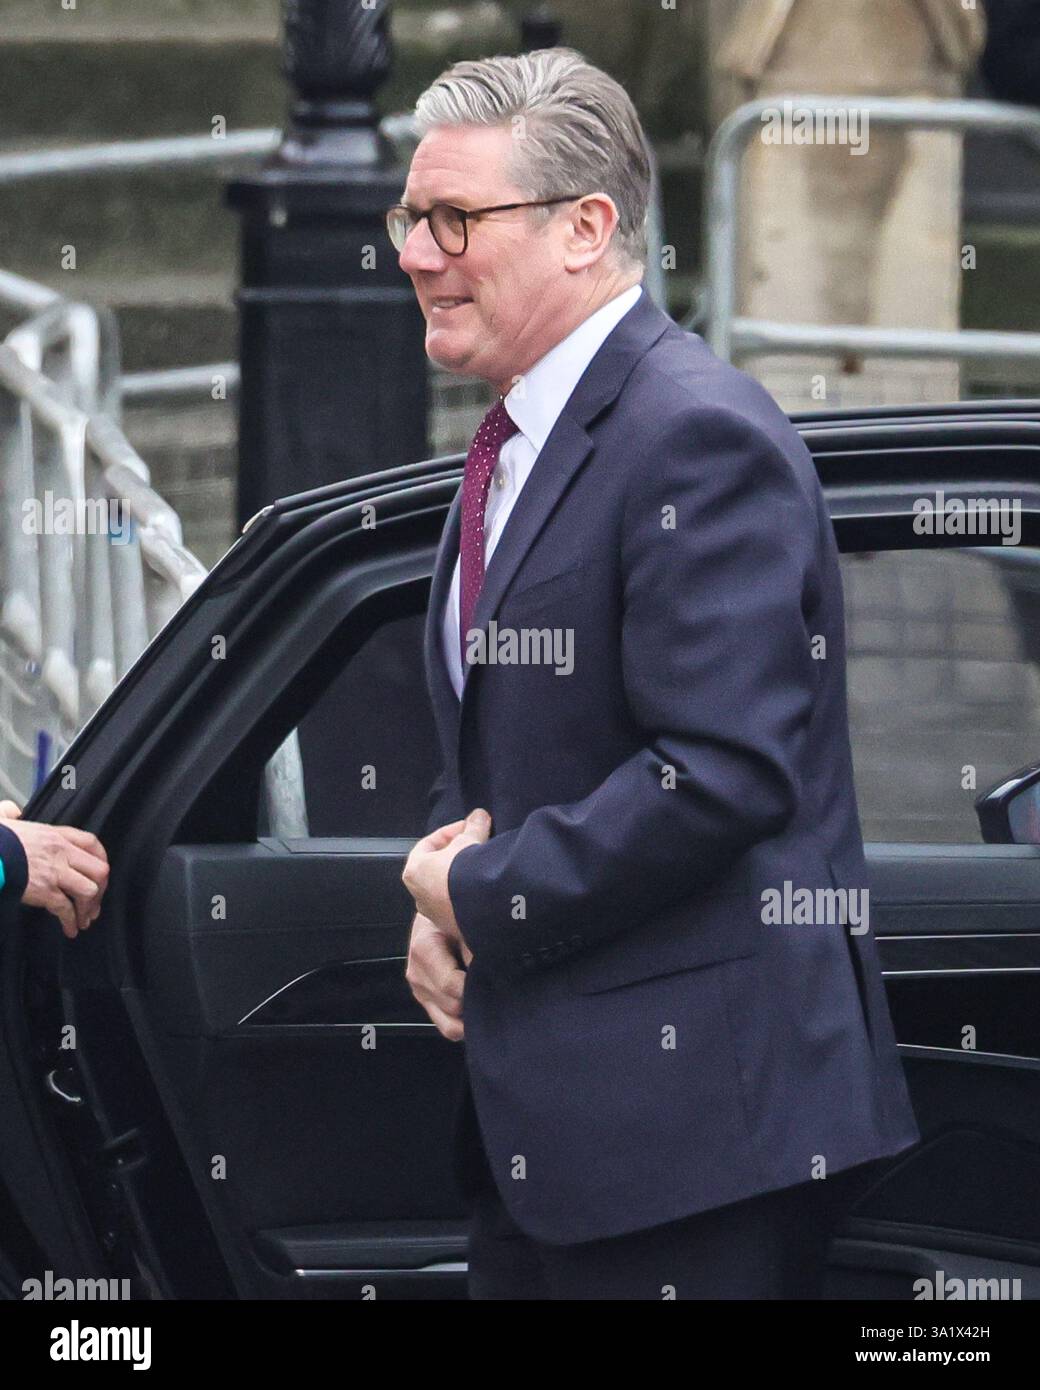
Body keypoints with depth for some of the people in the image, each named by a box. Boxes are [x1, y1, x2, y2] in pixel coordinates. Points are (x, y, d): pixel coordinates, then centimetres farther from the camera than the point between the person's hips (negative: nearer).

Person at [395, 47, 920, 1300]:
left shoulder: (700, 440, -15)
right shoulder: (512, 455, 18)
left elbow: (720, 775, -23)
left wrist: (483, 896, -13)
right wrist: (440, 898, 5)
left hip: (691, 1103, -10)